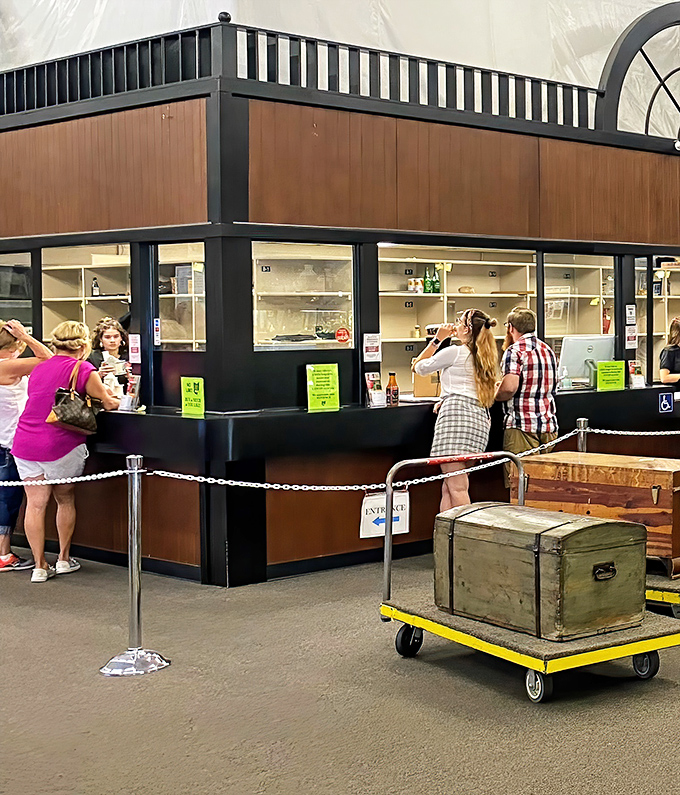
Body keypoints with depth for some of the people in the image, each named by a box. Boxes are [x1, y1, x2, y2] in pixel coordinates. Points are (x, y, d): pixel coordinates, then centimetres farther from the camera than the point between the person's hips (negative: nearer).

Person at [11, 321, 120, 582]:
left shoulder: (39, 369, 15)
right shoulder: (83, 370, -5)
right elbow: (108, 404, 1)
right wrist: (118, 400, 24)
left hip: (26, 444, 5)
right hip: (61, 446, -5)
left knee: (35, 504, 6)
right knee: (65, 500, 14)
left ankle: (39, 566, 8)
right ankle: (64, 559, 23)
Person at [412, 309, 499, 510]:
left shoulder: (454, 352, 0)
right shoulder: (485, 357, 22)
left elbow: (419, 367, 12)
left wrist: (437, 339, 18)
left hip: (456, 413, -8)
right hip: (480, 418, 8)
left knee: (457, 488, -13)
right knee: (448, 487, 9)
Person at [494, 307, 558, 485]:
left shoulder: (515, 351, -9)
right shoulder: (548, 350, 15)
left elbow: (509, 387, -22)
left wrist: (495, 395, -1)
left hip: (522, 426, -7)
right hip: (549, 424, 8)